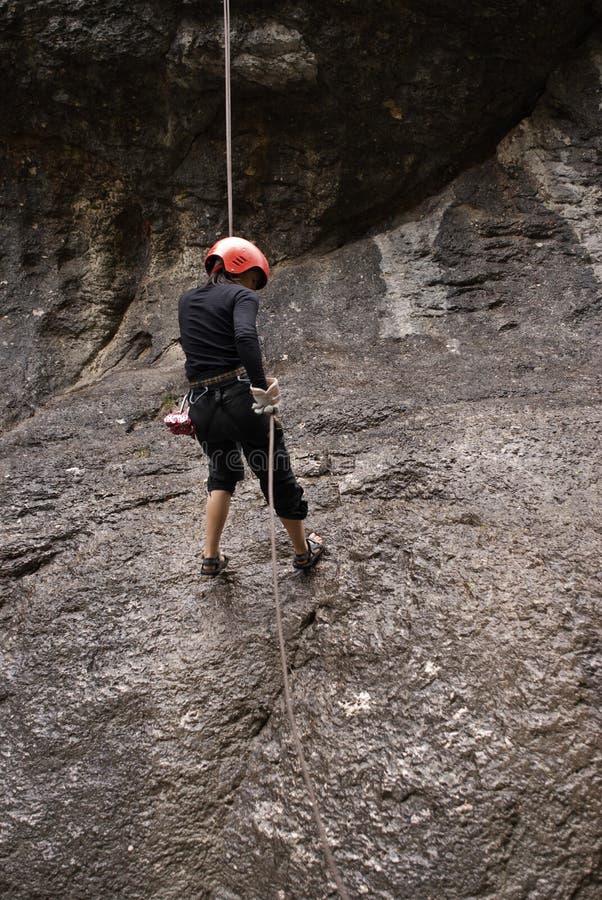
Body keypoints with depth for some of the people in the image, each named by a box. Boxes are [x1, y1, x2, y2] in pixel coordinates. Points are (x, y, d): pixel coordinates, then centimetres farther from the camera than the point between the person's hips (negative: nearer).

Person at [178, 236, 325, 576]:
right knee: (277, 474, 13)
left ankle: (211, 558, 25)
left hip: (202, 405, 6)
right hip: (240, 395, -5)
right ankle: (304, 552, 29)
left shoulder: (186, 302, 15)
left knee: (222, 474, 28)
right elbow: (245, 337, -23)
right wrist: (262, 387, -23)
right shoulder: (242, 296, -3)